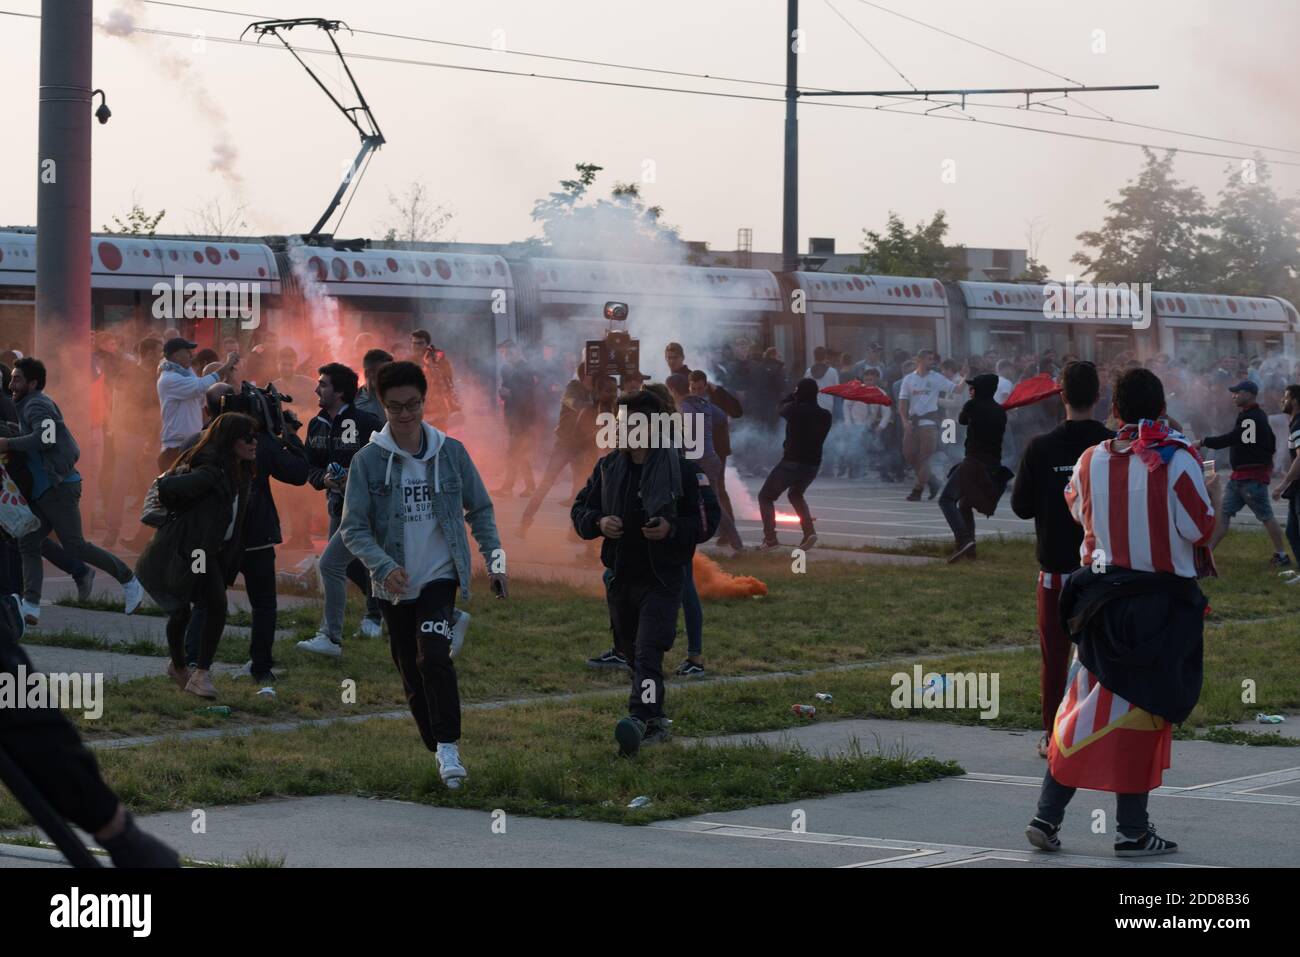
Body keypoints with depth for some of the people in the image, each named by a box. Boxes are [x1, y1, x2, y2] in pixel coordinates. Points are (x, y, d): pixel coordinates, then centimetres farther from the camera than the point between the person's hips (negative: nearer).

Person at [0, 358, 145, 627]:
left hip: (58, 487, -10)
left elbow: (45, 438, -30)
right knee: (28, 544, 0)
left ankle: (129, 581, 3)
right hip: (42, 492, 10)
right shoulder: (30, 406, 21)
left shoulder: (37, 405, -11)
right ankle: (30, 607, -10)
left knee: (74, 545, -9)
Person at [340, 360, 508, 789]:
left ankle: (448, 749, -19)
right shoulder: (367, 460, -5)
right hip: (395, 585, 1)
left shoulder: (451, 452, -1)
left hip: (441, 576, -1)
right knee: (412, 674, 8)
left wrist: (495, 561, 3)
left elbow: (480, 510, 10)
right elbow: (353, 528, -6)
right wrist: (384, 566, -22)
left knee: (433, 657, -22)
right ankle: (438, 752, 23)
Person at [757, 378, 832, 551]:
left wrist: (795, 396, 24)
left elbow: (783, 408, 9)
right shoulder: (825, 415, 1)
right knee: (796, 494, 30)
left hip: (792, 462, -6)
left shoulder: (795, 410, -14)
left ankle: (770, 538, -7)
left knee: (766, 496, 9)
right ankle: (809, 531, 10)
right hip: (813, 463, 6)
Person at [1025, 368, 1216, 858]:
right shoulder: (1177, 459, -13)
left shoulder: (1091, 461, 0)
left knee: (1085, 703, 11)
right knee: (1143, 707, 3)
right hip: (1163, 601, -4)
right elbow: (1199, 527, -12)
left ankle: (1048, 815, 8)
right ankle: (1132, 830, 6)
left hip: (1101, 594, 4)